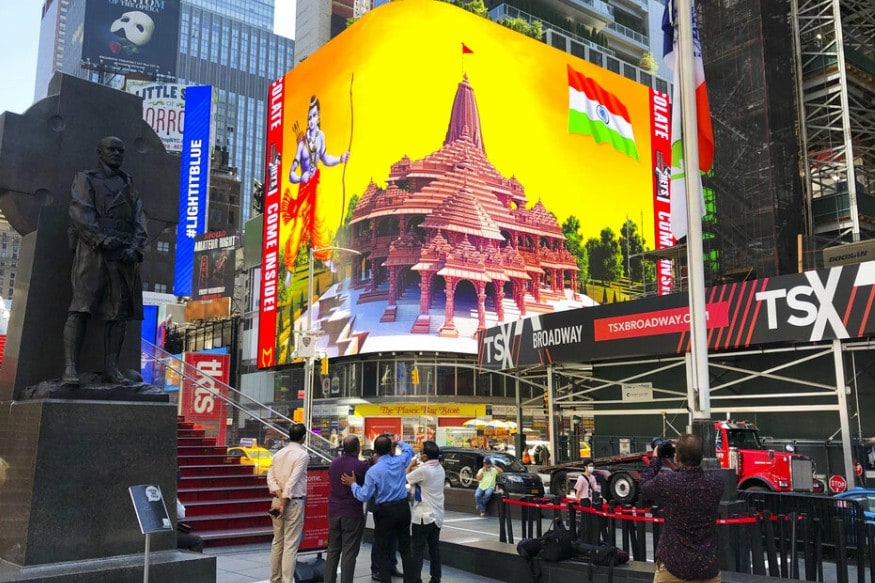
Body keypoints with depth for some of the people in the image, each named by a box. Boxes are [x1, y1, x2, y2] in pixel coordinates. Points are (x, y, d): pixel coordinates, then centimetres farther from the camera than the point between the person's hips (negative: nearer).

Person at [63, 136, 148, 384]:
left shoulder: (128, 185, 25)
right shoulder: (84, 180, 13)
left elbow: (139, 220, 13)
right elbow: (80, 215, -3)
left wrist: (135, 247, -6)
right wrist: (104, 240, -17)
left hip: (125, 254, 5)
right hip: (93, 251, -5)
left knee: (120, 312, -1)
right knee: (80, 308, -14)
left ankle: (111, 369, 1)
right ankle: (70, 368, -18)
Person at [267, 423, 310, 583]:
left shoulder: (279, 453, 9)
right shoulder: (303, 454, -11)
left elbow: (270, 477, 2)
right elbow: (293, 481, -18)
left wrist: (279, 495, -7)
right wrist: (284, 503, -16)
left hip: (278, 499, 7)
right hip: (294, 502, -7)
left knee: (277, 542, 15)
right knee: (291, 545, -3)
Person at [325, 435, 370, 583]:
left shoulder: (334, 463, 4)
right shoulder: (361, 465, -14)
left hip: (334, 512, 6)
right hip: (352, 514, -5)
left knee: (333, 550, 14)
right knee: (349, 553, 0)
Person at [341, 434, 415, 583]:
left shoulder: (373, 471, -13)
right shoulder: (400, 461, -2)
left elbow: (364, 496, -10)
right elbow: (409, 449, 21)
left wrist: (353, 484, 3)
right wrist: (398, 442, 35)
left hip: (385, 511, -4)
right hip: (403, 507, 4)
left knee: (382, 551, 7)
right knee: (405, 548, 13)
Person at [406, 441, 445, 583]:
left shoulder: (423, 470, -19)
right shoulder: (440, 469, 5)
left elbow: (405, 479, -4)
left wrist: (410, 465, 11)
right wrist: (416, 467, 13)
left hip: (424, 515, -7)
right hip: (437, 515, 7)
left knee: (417, 550, 2)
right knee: (434, 548, 11)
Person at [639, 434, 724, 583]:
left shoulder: (665, 482, -19)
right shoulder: (716, 481, -11)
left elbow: (644, 487, 4)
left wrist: (656, 458, 14)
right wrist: (689, 453, 13)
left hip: (673, 565, -2)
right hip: (708, 567, 3)